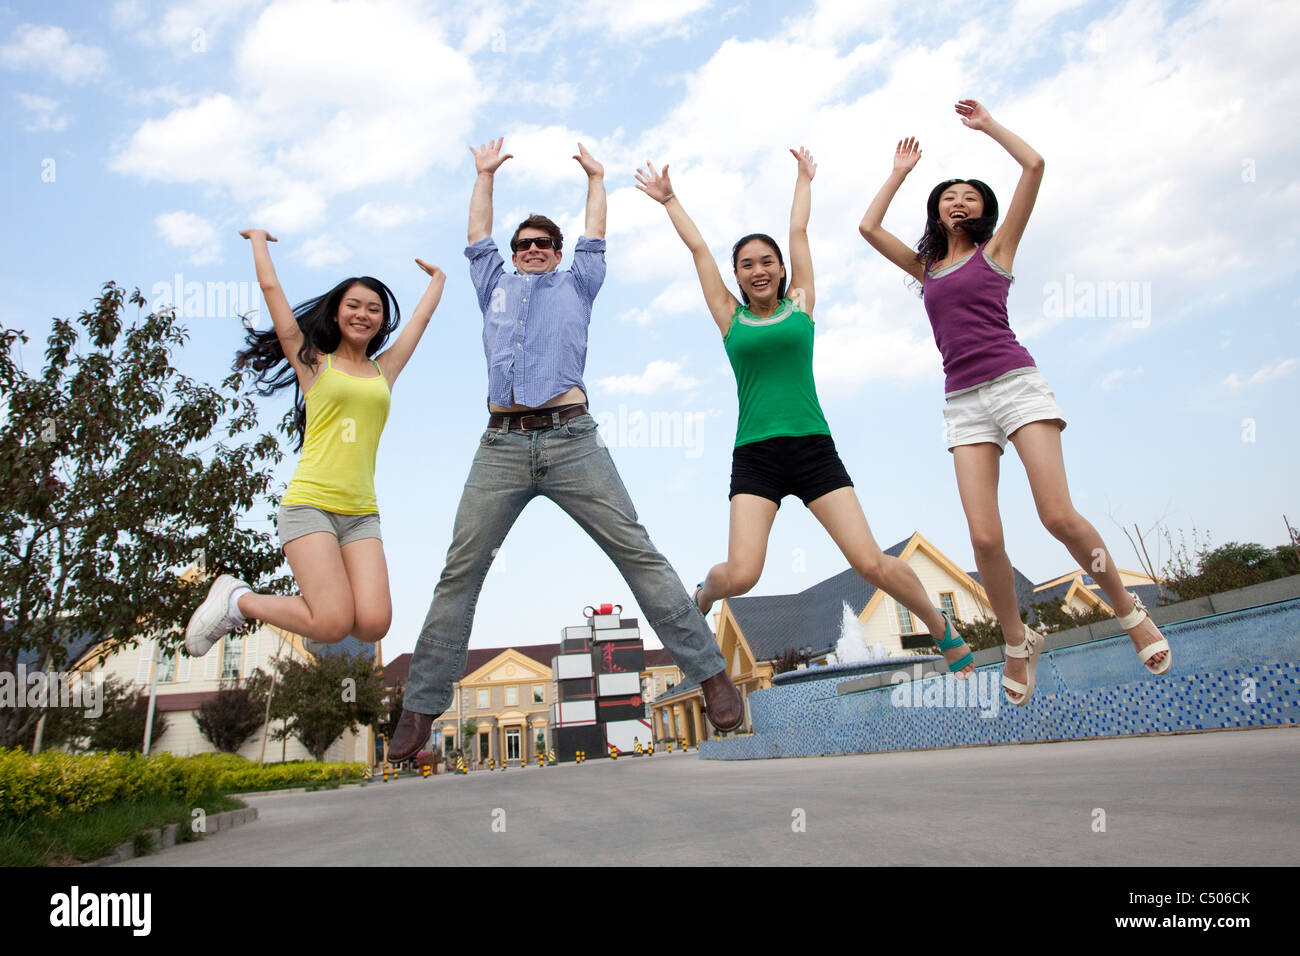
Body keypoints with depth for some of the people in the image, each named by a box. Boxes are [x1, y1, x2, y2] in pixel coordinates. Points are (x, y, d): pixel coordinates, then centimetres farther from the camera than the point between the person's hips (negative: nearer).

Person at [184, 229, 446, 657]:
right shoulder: (313, 362, 10)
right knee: (334, 625, -17)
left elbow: (423, 316, 28)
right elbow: (270, 287, 12)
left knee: (373, 624, -16)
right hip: (310, 503, -3)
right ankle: (237, 599, 9)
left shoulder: (385, 370, 17)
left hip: (361, 513, 4)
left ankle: (315, 596, 17)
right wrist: (259, 238, 26)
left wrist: (438, 278, 43)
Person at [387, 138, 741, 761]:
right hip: (501, 447, 2)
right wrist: (485, 173, 48)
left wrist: (595, 176, 49)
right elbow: (477, 237, 38)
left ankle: (710, 673, -3)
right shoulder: (494, 287, 30)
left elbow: (594, 238, 34)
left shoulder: (576, 285, 26)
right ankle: (421, 707, 4)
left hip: (571, 440, -1)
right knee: (459, 572, -3)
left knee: (638, 553, -7)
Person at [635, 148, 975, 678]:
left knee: (872, 563, -8)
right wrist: (668, 199, 27)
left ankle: (946, 633, 17)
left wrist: (804, 178, 35)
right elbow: (697, 247, 18)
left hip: (813, 449, 1)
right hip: (754, 456, 0)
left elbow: (798, 230, 22)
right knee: (740, 574, -18)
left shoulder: (800, 304, 11)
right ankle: (703, 594, 19)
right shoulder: (731, 318, 11)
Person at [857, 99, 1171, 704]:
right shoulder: (926, 267, 21)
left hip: (1015, 383, -3)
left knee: (1059, 516, -16)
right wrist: (900, 173, 29)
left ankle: (1129, 611, 9)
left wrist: (987, 124, 17)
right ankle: (1017, 643, 10)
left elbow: (1034, 165, 6)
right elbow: (868, 227, 21)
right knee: (984, 537, -11)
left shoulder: (995, 249, 12)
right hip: (963, 402, 3)